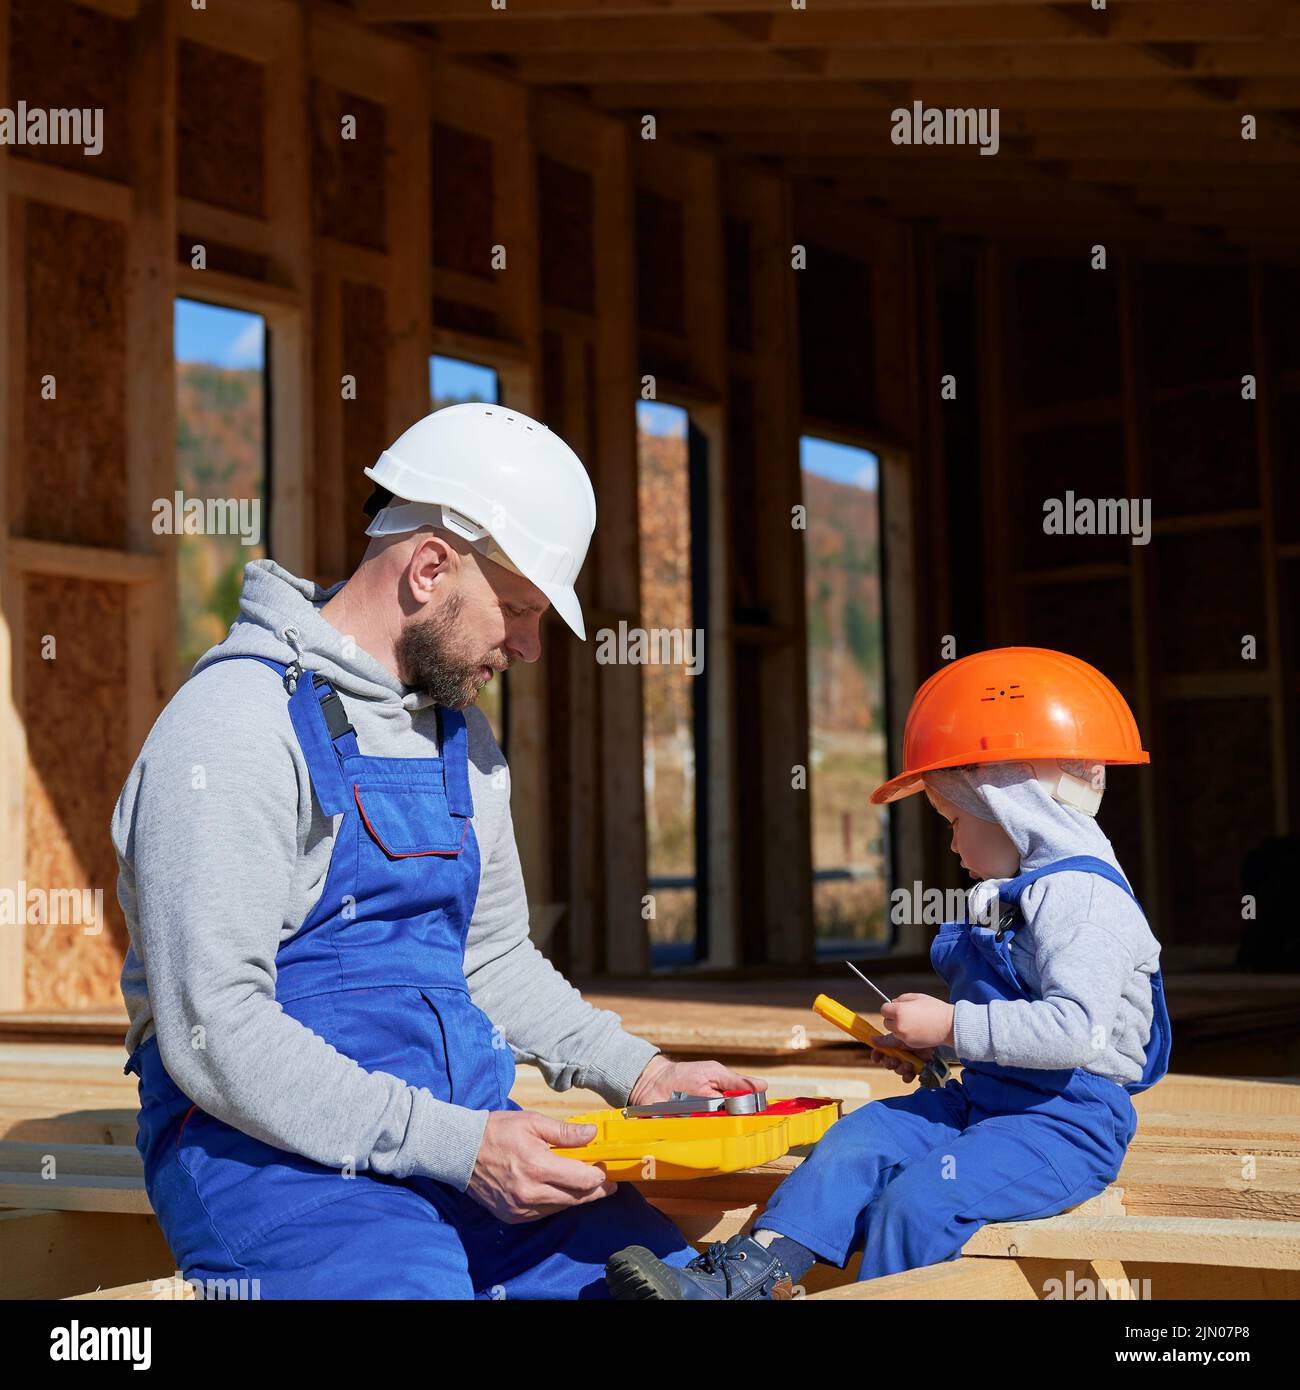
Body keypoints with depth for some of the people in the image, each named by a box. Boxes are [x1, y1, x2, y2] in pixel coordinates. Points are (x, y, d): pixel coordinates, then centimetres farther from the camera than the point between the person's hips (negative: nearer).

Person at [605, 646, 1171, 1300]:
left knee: (921, 1199, -26)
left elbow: (1075, 1028, -27)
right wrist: (929, 1045, 13)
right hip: (983, 1100, 9)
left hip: (1067, 1123, -9)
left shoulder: (1081, 896, -15)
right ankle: (752, 1272, -18)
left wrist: (953, 1026, -21)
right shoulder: (1009, 898, 19)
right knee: (859, 1139, -7)